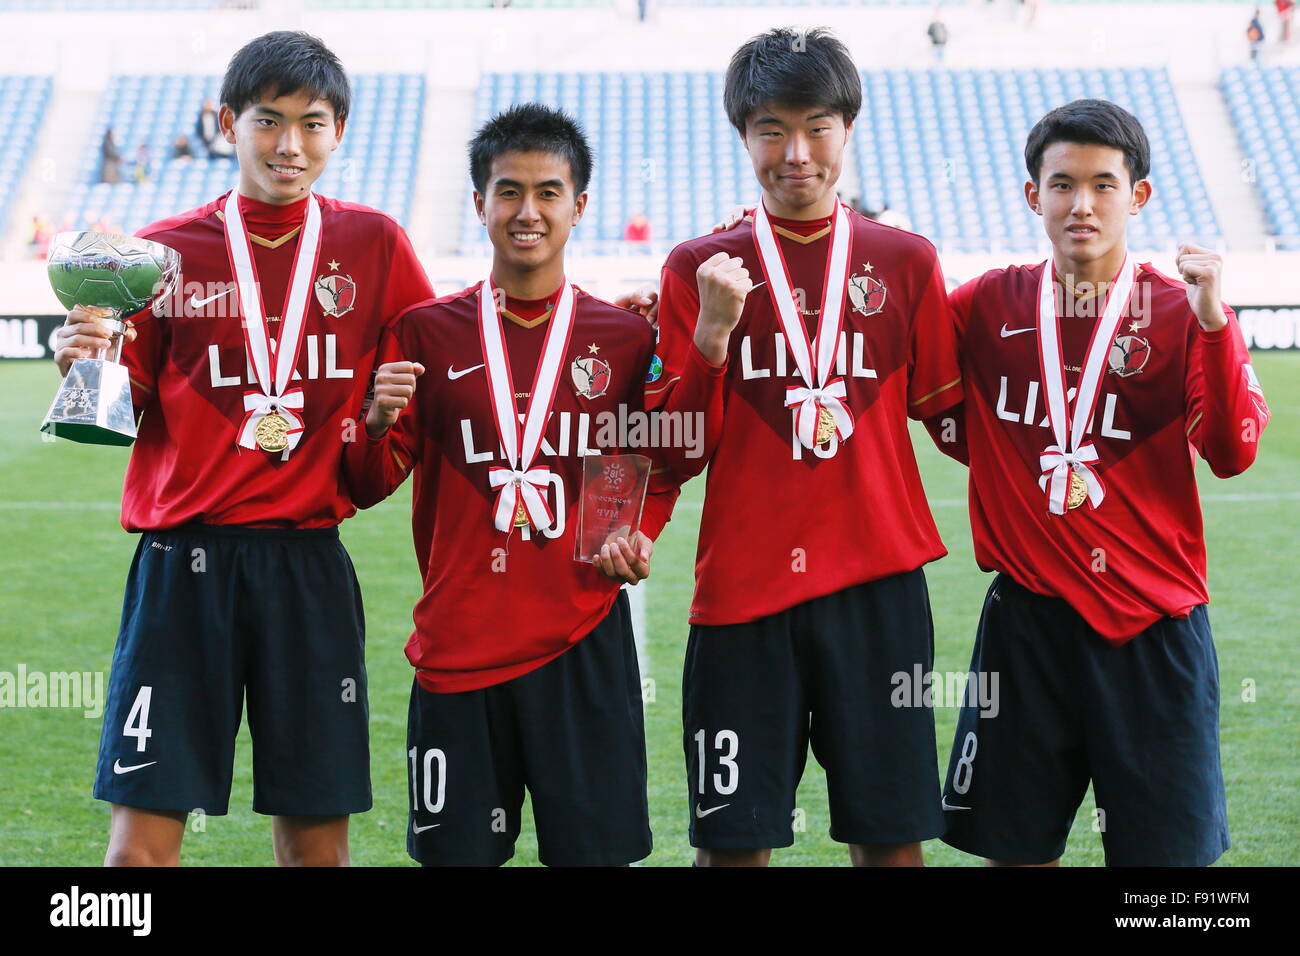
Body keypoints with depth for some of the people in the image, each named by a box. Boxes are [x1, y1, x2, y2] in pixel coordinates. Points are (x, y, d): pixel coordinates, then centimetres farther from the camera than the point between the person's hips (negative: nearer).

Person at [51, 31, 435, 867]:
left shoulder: (375, 245, 6)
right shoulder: (166, 253, 3)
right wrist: (84, 367, -14)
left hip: (310, 564, 1)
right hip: (184, 557, -1)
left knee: (317, 836, 5)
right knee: (143, 836, -4)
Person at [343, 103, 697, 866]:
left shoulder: (625, 337, 6)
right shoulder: (426, 332, 4)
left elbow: (657, 466, 18)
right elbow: (369, 487, 5)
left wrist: (640, 536, -1)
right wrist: (379, 423, -15)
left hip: (585, 641, 0)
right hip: (459, 645, 0)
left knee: (595, 848, 2)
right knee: (457, 852, 4)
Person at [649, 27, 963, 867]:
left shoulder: (906, 263, 6)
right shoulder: (700, 269, 3)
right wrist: (713, 332, -15)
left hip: (879, 583, 1)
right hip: (744, 584, -1)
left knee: (892, 831, 6)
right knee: (732, 837, 4)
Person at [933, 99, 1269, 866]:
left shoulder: (1182, 313, -2)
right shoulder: (990, 305, 4)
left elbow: (1233, 452, -15)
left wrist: (1214, 322, -23)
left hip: (1153, 625, -2)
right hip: (1026, 620, 2)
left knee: (1169, 847, 2)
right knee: (1016, 848, 9)